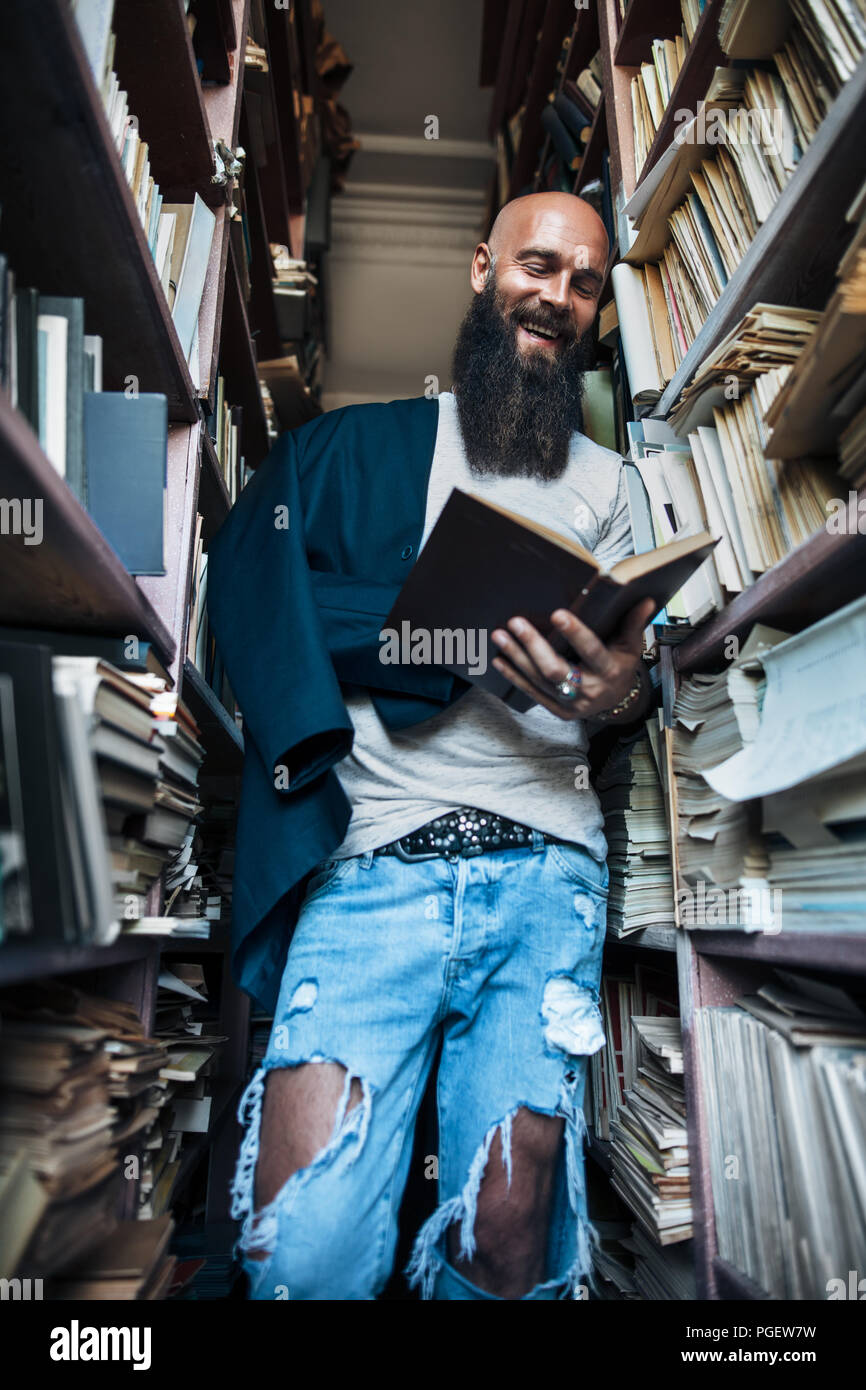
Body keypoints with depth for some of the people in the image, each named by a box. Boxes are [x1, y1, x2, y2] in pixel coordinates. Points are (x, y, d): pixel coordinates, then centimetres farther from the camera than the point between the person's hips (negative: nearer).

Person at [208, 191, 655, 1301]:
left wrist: (621, 696, -10)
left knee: (510, 1243, -4)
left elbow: (625, 675, 15)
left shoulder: (605, 483, 21)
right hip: (372, 865, -1)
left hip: (544, 870, 2)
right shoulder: (362, 442, 14)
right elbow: (254, 584, -1)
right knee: (302, 1250, -10)